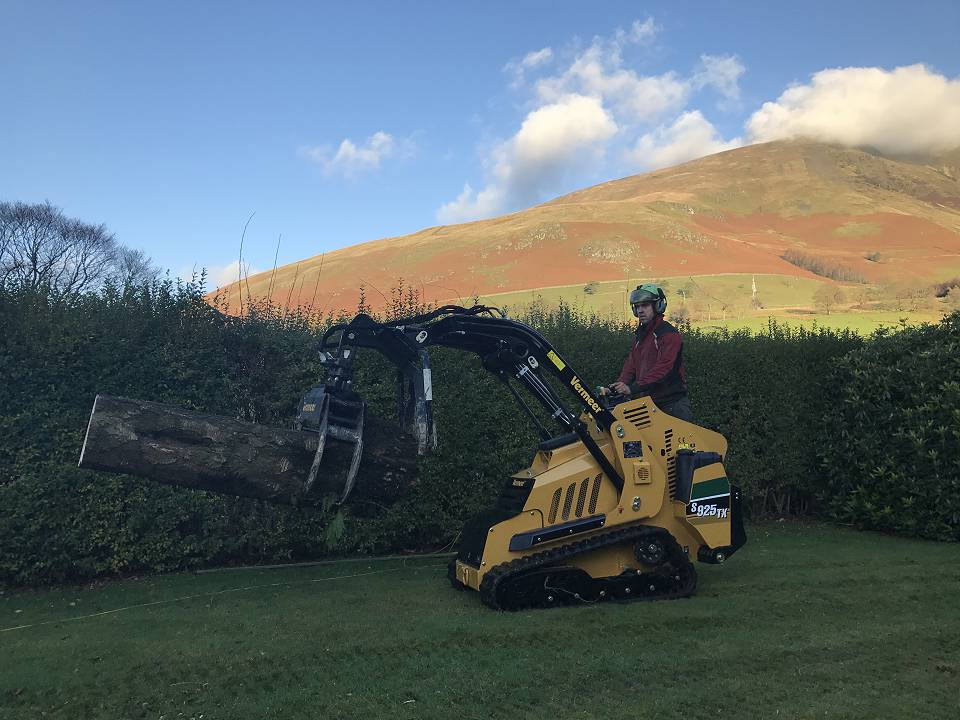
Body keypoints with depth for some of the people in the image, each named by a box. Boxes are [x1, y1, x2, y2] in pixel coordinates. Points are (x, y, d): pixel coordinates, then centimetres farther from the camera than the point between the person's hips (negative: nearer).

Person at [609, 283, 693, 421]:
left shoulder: (669, 334, -13)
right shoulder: (641, 335, 16)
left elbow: (662, 369, -24)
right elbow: (631, 366, 9)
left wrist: (633, 388, -30)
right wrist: (619, 386, -9)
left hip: (672, 404, -8)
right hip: (649, 402, 8)